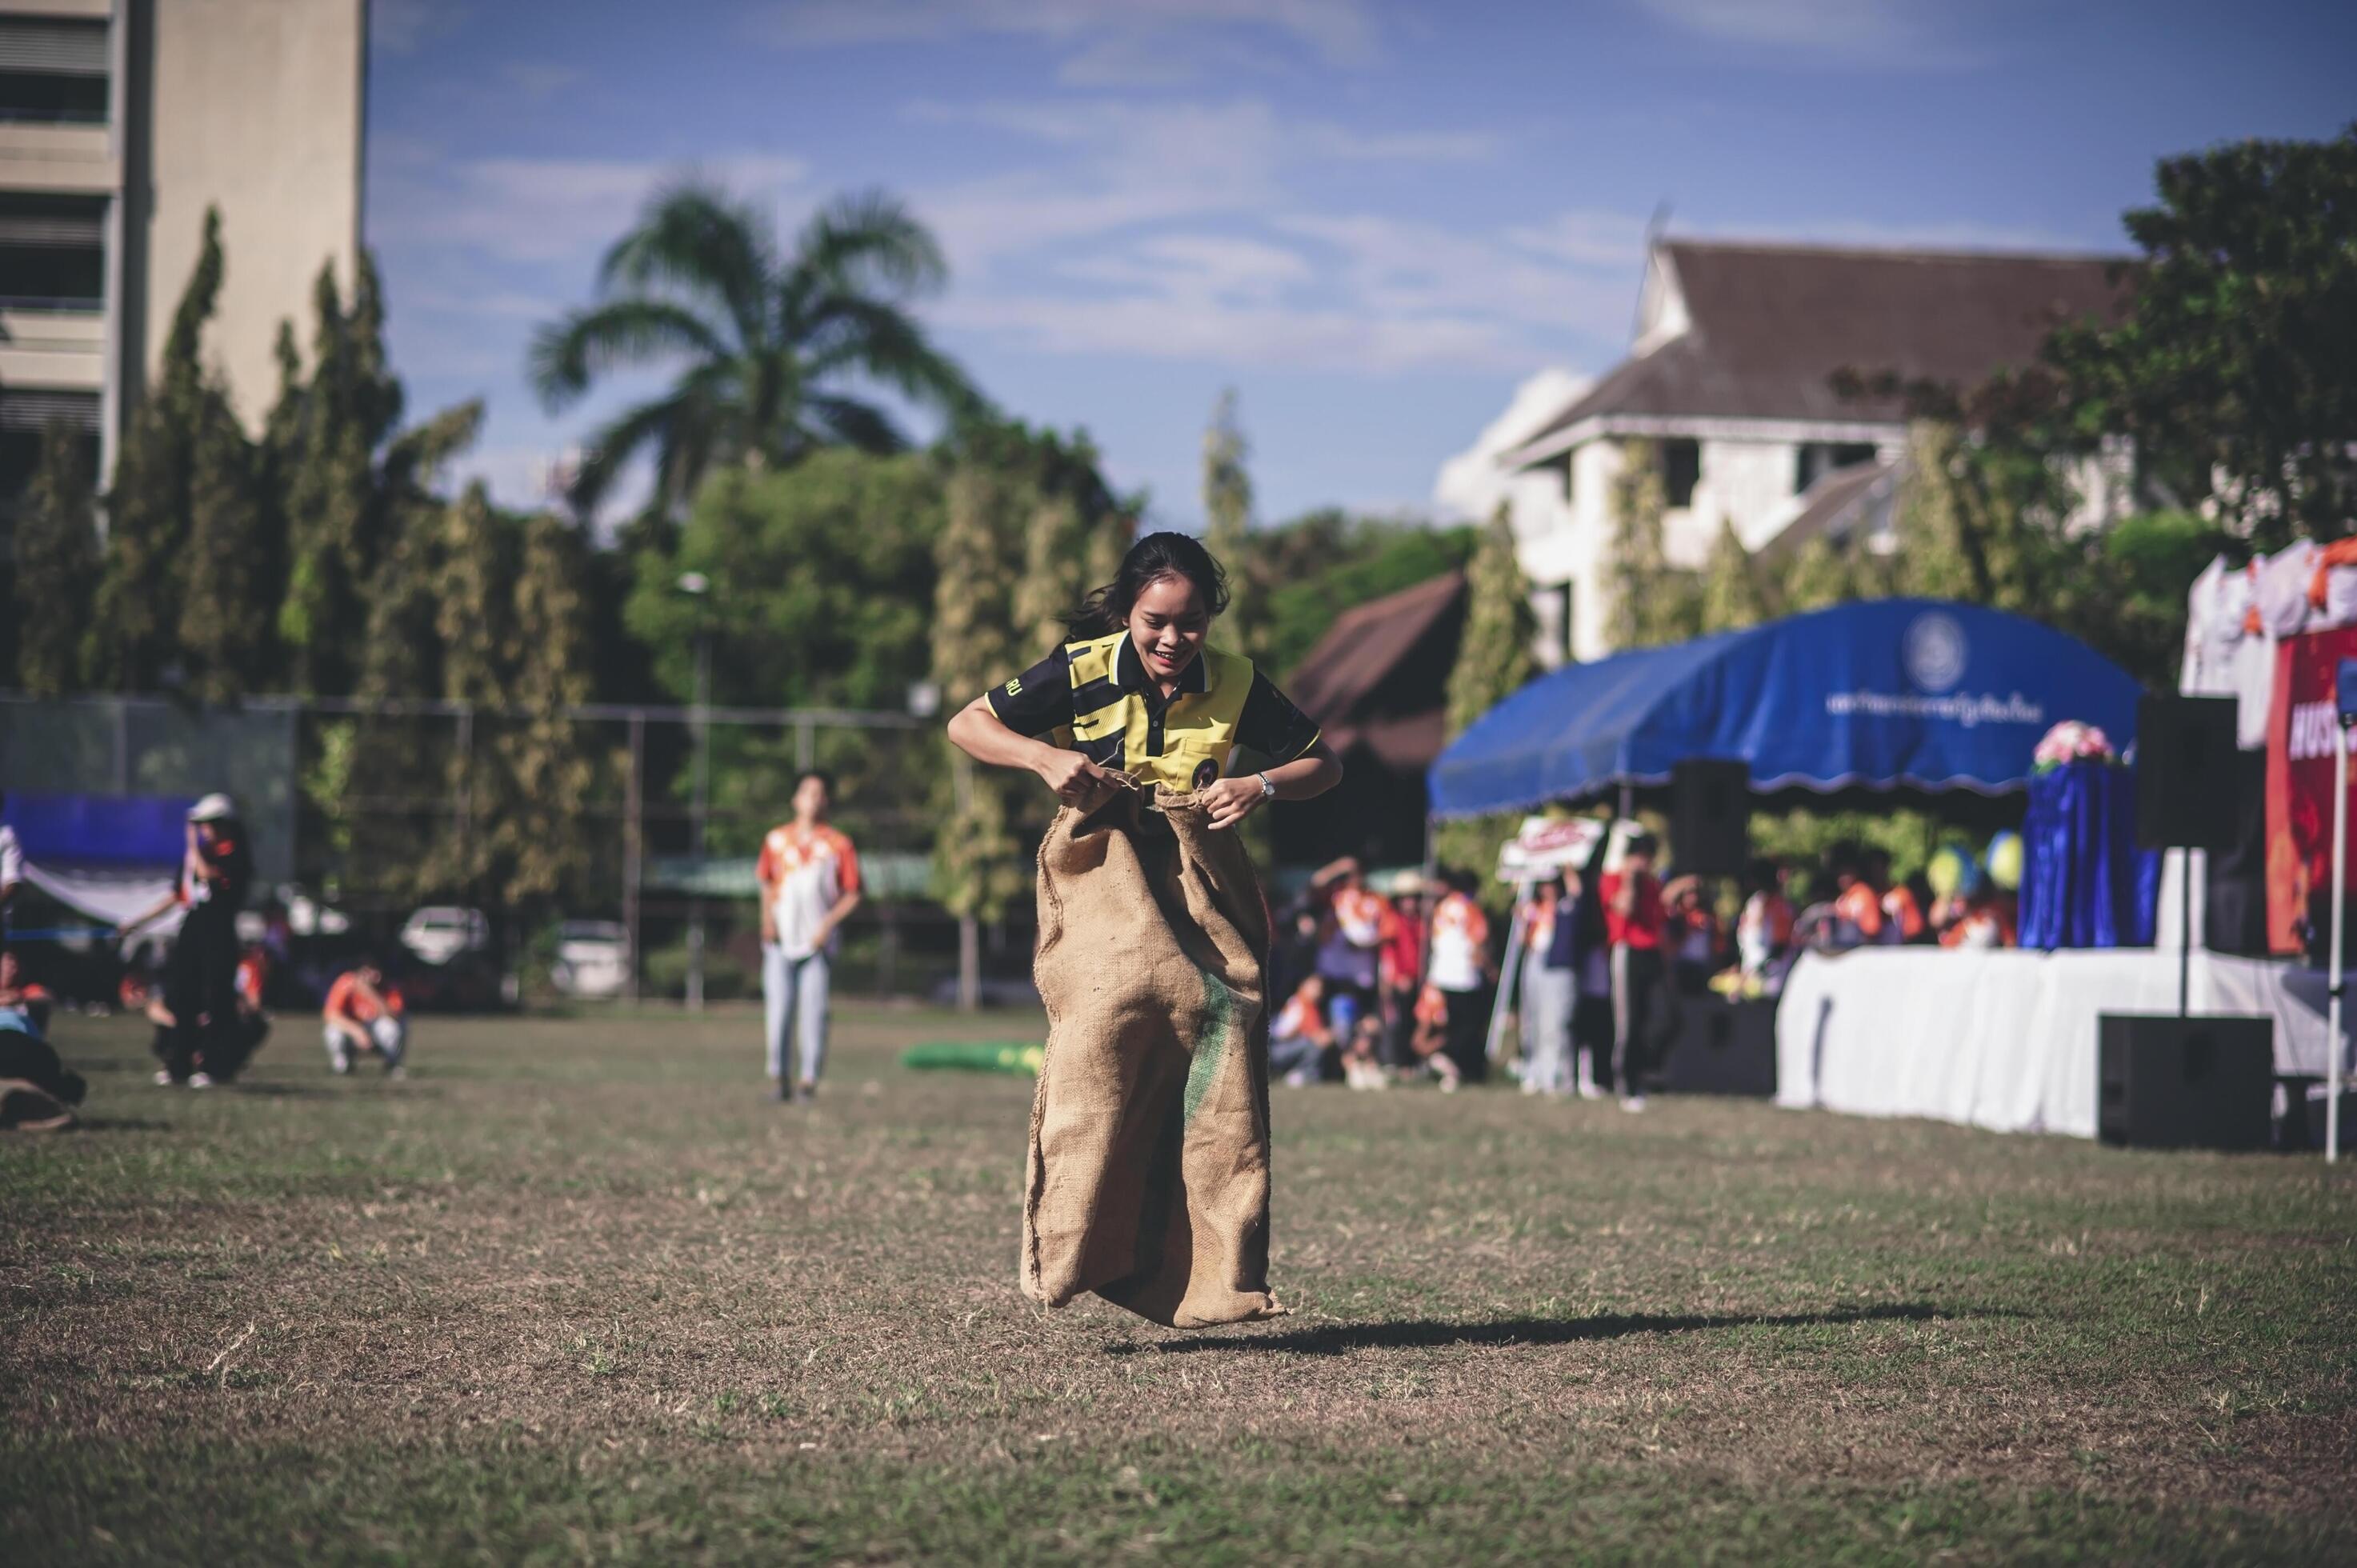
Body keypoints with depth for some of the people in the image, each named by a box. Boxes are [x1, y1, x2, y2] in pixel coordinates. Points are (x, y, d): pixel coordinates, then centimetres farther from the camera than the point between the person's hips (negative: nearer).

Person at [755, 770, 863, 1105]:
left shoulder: (839, 844, 1)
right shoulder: (776, 839, 9)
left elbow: (852, 895, 2)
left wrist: (829, 923, -11)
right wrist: (767, 920, 2)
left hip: (818, 940, -2)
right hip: (781, 939, 2)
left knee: (813, 1011, -5)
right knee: (778, 1008, -3)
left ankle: (808, 1078, 0)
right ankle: (777, 1074, 6)